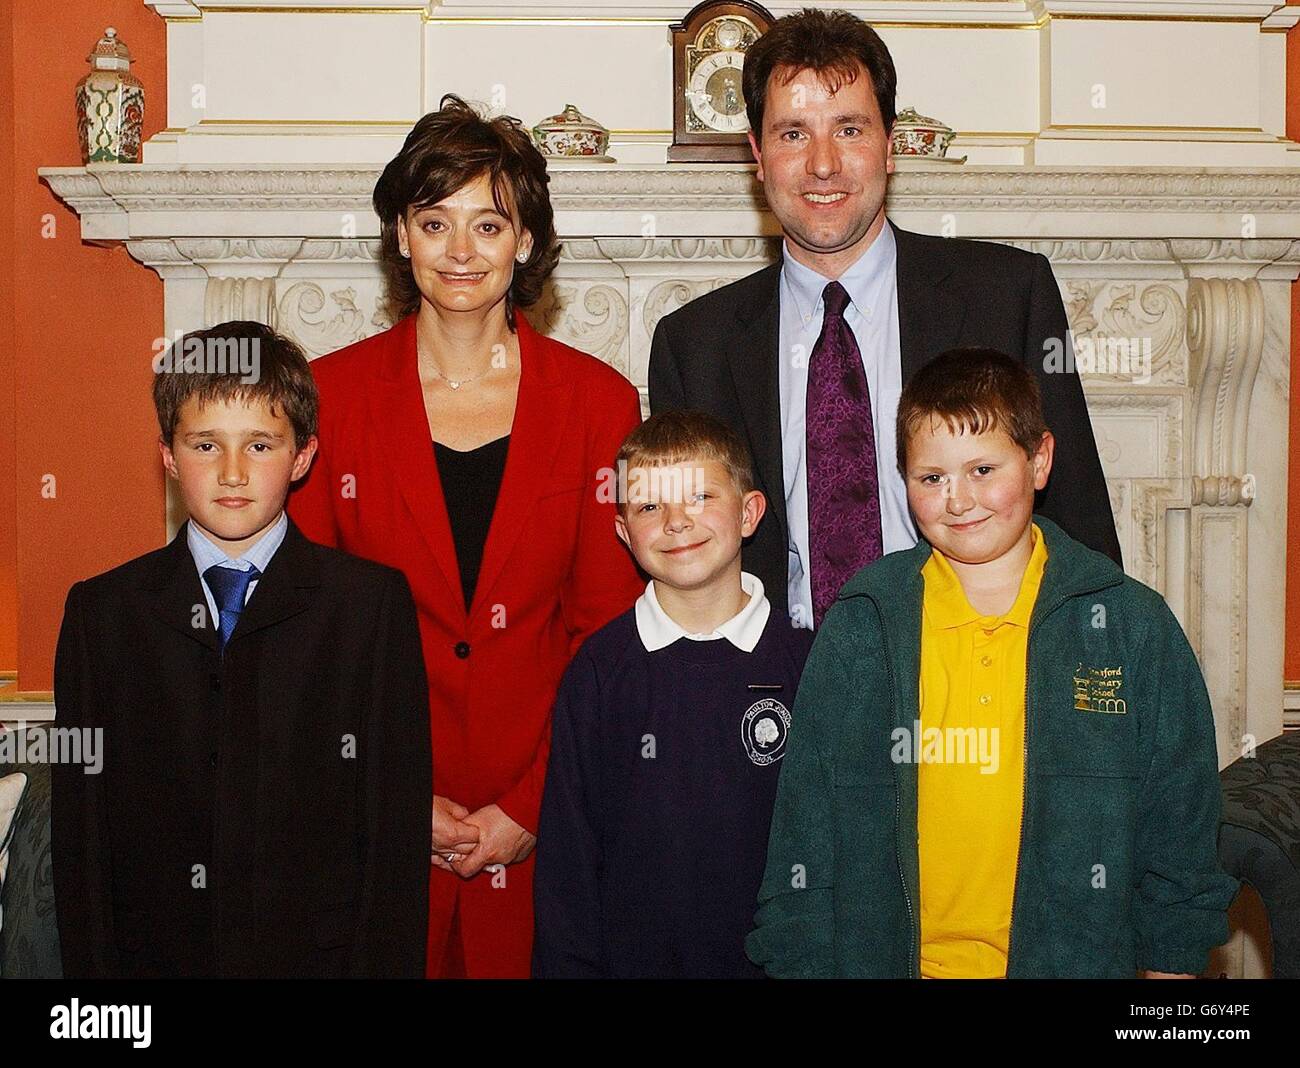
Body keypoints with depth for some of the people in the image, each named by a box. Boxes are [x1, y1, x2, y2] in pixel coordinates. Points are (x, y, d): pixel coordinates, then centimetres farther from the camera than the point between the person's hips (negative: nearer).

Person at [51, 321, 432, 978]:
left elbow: (399, 821, -7)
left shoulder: (373, 604, -6)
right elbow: (79, 830, 1)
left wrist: (386, 964, -12)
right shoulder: (101, 612, 1)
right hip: (153, 954, 2)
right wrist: (88, 966, -4)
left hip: (323, 951, -1)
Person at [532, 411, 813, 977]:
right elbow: (567, 849, -2)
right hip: (633, 955, 0)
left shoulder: (800, 659, -5)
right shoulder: (598, 669, -6)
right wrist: (569, 964, -5)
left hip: (771, 954, 0)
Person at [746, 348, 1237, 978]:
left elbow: (1178, 832, 2)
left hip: (1078, 956, 0)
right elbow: (805, 828, -1)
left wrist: (1170, 962, 1)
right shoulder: (858, 630, -5)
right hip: (888, 955, 0)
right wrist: (801, 959, -3)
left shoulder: (1134, 628, -5)